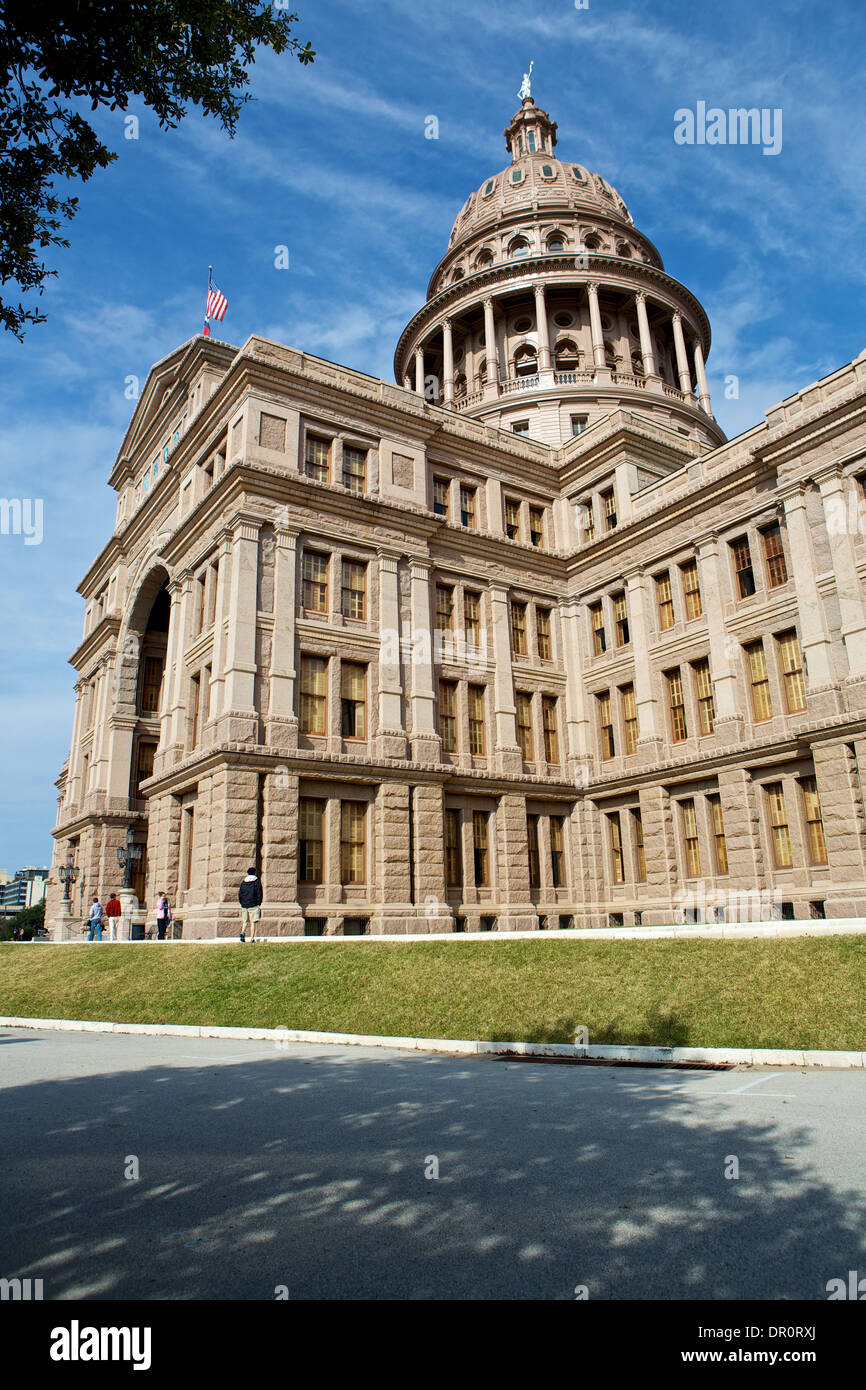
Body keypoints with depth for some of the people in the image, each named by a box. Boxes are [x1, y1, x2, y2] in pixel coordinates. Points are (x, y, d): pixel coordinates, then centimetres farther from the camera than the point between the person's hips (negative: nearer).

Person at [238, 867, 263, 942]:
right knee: (253, 922, -2)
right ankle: (252, 938, -6)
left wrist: (241, 903, 15)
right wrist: (259, 904, 0)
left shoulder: (243, 882, 10)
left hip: (244, 905, 3)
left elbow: (239, 894, 10)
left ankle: (242, 932, -11)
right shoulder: (257, 881, 0)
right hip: (253, 905, -3)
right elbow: (259, 894, -5)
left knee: (245, 921, 14)